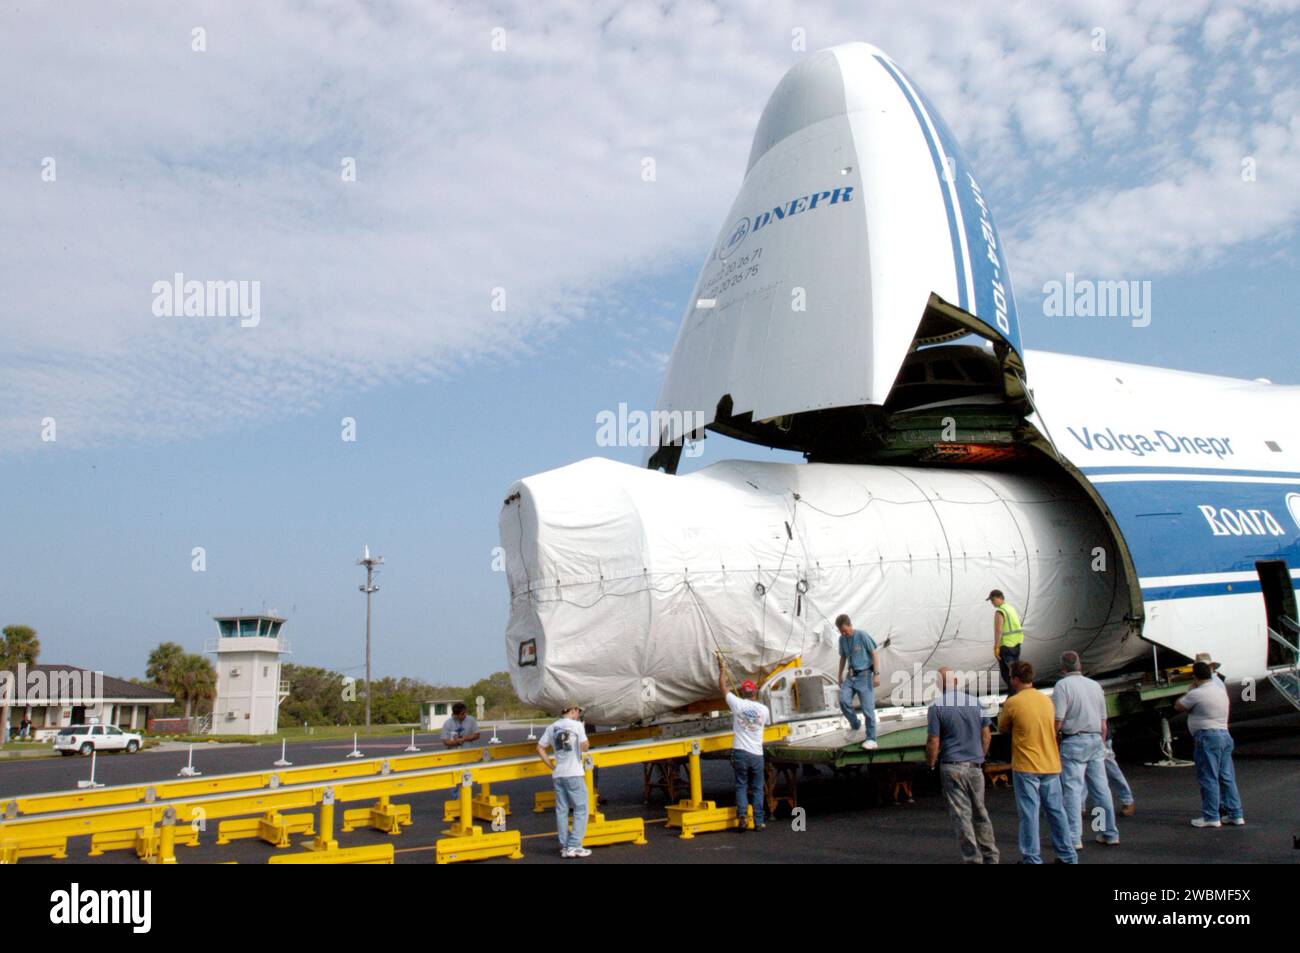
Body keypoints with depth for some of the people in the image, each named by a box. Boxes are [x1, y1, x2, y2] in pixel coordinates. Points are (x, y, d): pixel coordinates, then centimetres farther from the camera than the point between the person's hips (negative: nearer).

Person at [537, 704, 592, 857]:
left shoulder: (551, 728, 11)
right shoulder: (576, 725, -6)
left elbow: (540, 748, 10)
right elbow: (584, 748, -9)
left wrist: (552, 766, 12)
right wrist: (586, 743, 12)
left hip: (558, 774, 6)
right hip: (574, 774, -6)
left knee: (561, 811, 10)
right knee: (581, 809, 1)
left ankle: (564, 847, 13)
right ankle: (574, 846, -3)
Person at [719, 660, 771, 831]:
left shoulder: (737, 704, -4)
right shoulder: (764, 709, 2)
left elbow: (722, 687, 8)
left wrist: (722, 669, 21)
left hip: (740, 752, -1)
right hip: (757, 754, 1)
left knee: (741, 786, 7)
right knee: (757, 788, 9)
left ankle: (742, 816, -8)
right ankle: (759, 822, 8)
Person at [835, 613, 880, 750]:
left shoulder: (862, 635, -12)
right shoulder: (842, 639, 6)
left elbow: (875, 653, -10)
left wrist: (877, 674, -14)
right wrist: (840, 675, 22)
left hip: (864, 675, -5)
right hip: (851, 675, 5)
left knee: (868, 708, -4)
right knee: (843, 700, -12)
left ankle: (871, 738, 6)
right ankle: (854, 725, 12)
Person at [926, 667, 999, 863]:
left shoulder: (937, 707, -11)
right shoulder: (975, 702, 3)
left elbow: (933, 742, -12)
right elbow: (986, 734, 9)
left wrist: (931, 765, 2)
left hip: (952, 767, -4)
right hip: (975, 766, 4)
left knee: (961, 815, 3)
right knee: (980, 812, 17)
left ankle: (973, 858, 4)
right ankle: (990, 856, 22)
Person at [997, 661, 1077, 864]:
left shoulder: (1013, 703, -11)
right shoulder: (1046, 699, 6)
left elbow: (1003, 729, 2)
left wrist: (1003, 709, 18)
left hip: (1026, 767, -5)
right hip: (1051, 765, 5)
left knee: (1029, 813, 0)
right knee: (1056, 810, 12)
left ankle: (1032, 858, 3)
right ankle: (1067, 856, 18)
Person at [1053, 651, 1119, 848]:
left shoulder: (1063, 685, -8)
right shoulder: (1096, 685, 12)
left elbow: (1057, 721, -15)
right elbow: (1104, 723, 15)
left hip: (1073, 741, -6)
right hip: (1096, 740, 6)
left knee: (1072, 789, -3)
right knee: (1101, 788, 12)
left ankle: (1074, 838, -3)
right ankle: (1110, 834, 19)